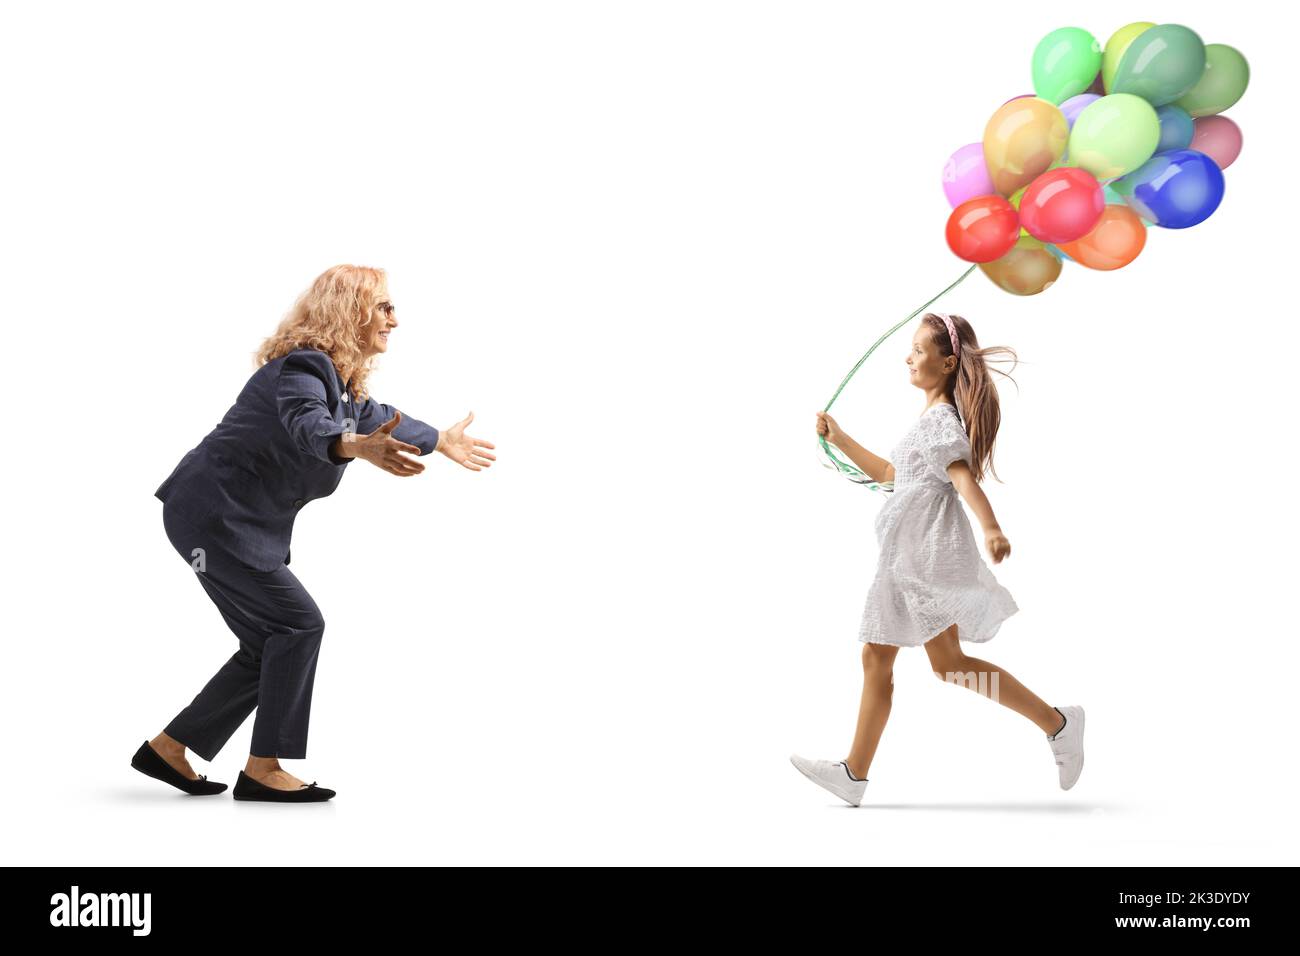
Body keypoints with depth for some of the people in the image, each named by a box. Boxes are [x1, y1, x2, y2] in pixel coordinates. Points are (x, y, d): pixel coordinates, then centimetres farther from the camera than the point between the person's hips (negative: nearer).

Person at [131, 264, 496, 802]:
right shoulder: (302, 366, -19)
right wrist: (359, 448, -63)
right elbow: (307, 425, -41)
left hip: (249, 523, 10)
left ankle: (169, 748, 19)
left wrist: (442, 441, 46)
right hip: (212, 514, -10)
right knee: (297, 623, -12)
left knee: (269, 645, 10)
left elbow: (377, 417, 32)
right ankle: (262, 771, -6)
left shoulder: (345, 382, 11)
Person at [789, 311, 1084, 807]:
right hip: (905, 556, 10)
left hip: (931, 551, -10)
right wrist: (841, 440, 32)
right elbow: (892, 473, 33)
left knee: (948, 661, -12)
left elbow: (963, 476, -27)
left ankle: (1056, 722, -4)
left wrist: (991, 528, -43)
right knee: (875, 658, 7)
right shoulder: (932, 420, 20)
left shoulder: (940, 419, -10)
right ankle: (854, 773, 10)